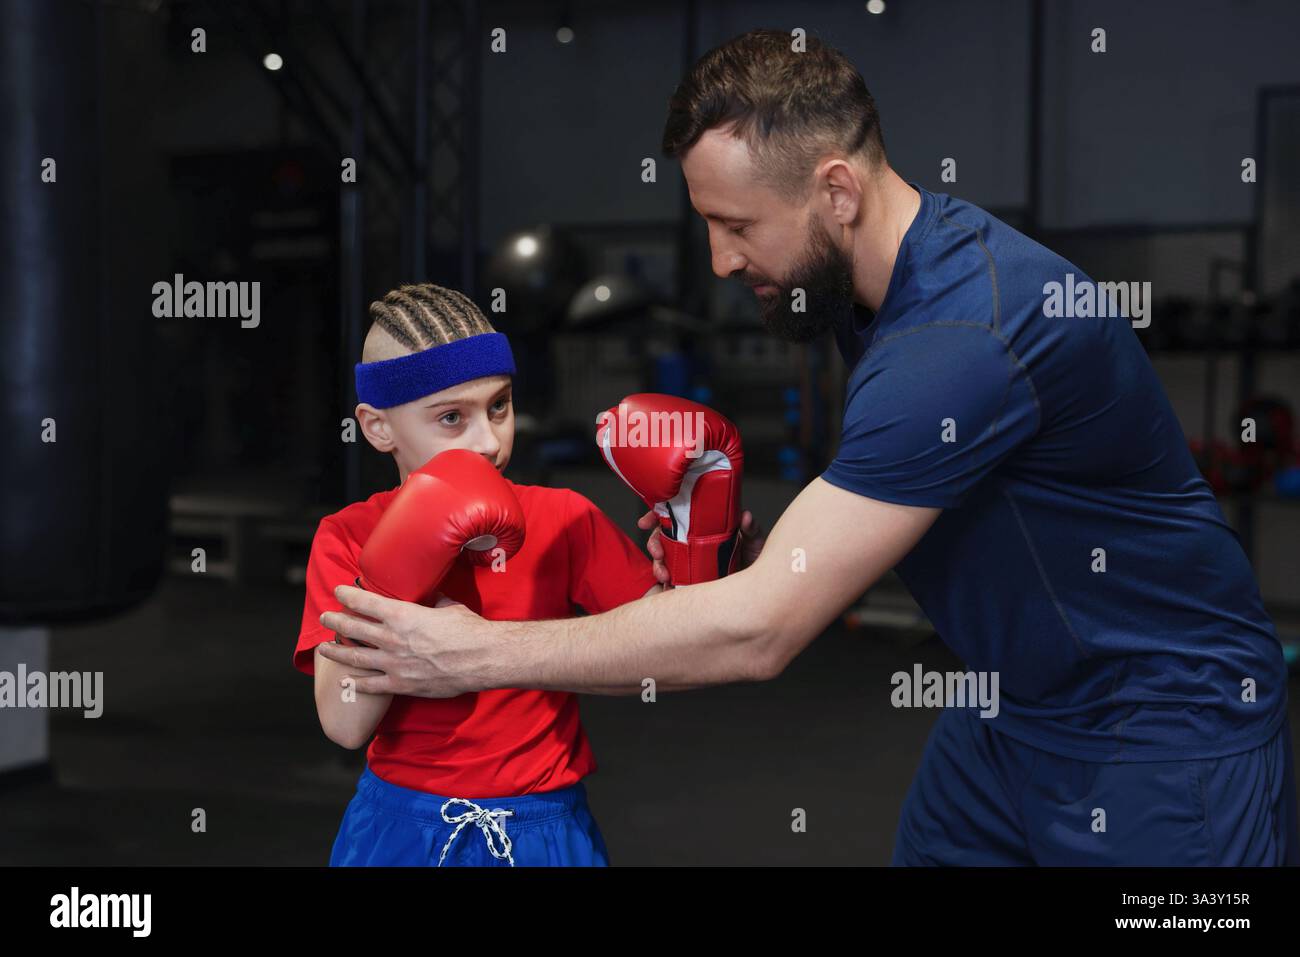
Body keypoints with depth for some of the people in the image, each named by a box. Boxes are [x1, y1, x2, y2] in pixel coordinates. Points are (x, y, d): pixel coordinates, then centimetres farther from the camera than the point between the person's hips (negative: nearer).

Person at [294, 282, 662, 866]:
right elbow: (346, 724, -19)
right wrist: (408, 571, -27)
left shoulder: (562, 520, -7)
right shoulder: (347, 539, -8)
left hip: (542, 833, 1)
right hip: (400, 826, 0)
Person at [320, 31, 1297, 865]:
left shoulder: (968, 333, -32)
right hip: (1013, 705, 8)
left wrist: (480, 654, -24)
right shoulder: (886, 273, -2)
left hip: (1163, 722, -8)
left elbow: (758, 630, -32)